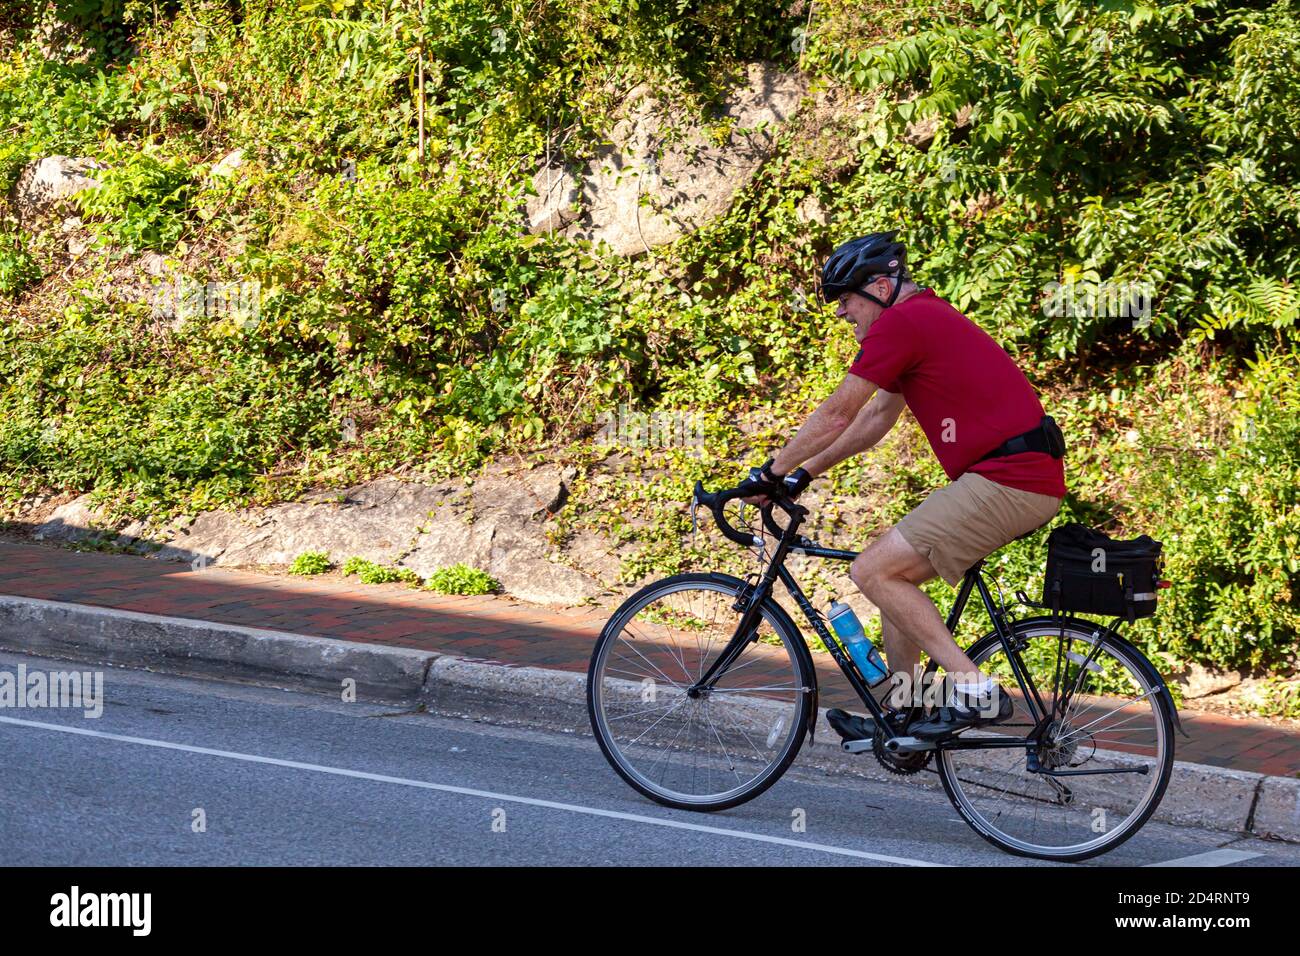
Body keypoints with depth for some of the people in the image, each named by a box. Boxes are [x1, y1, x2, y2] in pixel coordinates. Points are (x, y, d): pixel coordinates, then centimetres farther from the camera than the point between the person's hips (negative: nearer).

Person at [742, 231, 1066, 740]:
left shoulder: (899, 323, -9)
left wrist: (773, 470, 7)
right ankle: (903, 718, 20)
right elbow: (877, 417, 28)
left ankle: (975, 690, -11)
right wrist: (803, 474, 29)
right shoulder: (926, 318, 22)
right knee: (894, 569, 17)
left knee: (873, 571, -10)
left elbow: (835, 416, -5)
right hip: (1029, 474, 10)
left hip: (1007, 480, -10)